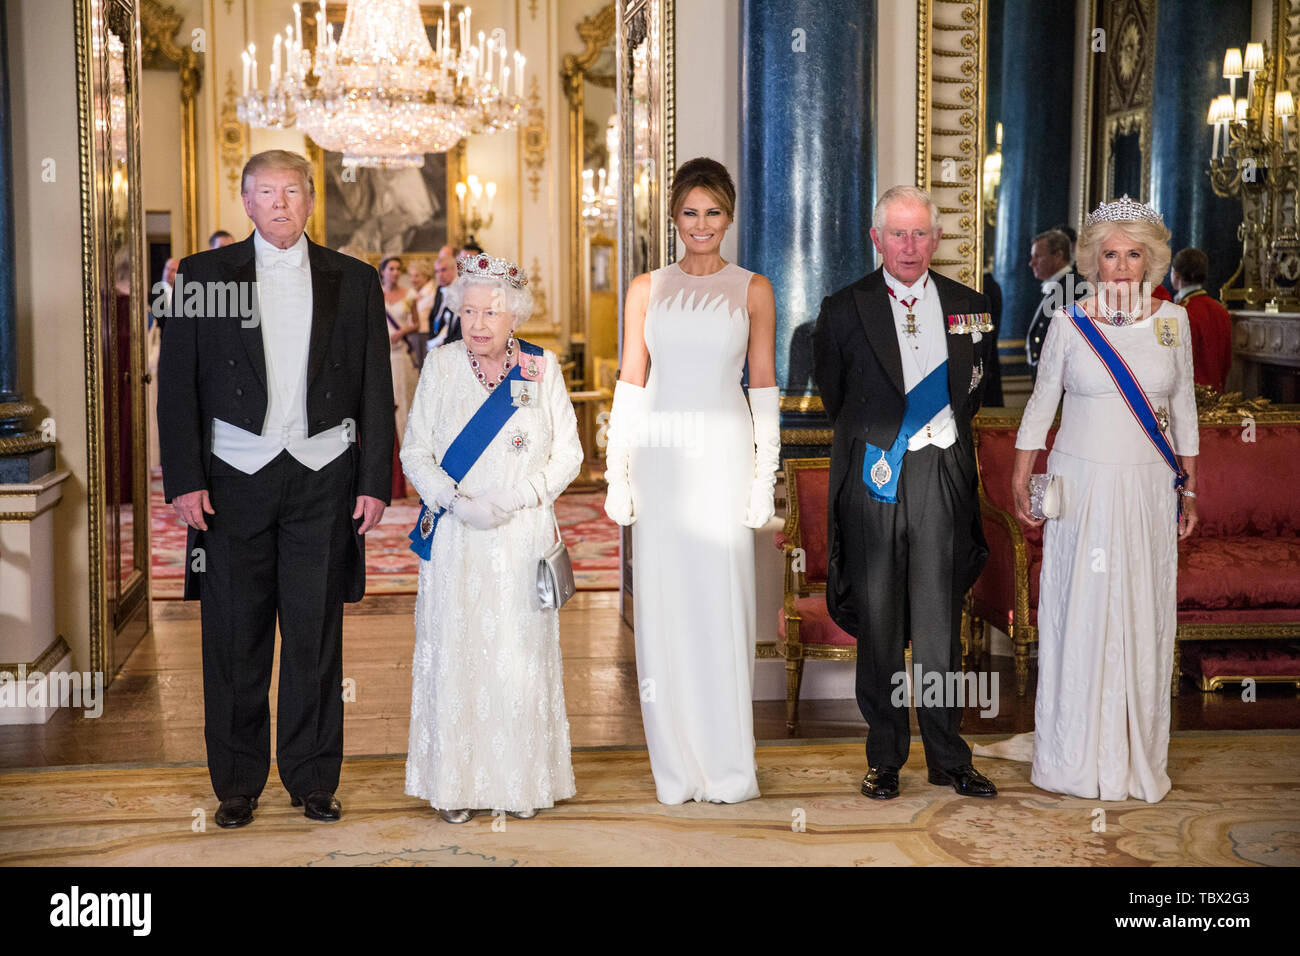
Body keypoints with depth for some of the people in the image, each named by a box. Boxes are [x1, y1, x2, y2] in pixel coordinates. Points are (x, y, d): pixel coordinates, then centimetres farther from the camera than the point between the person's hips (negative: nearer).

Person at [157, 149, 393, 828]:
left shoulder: (354, 281, 8)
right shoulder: (203, 275, 5)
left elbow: (376, 391, 7)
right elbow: (177, 385, 2)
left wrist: (375, 481, 1)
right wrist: (183, 480, -6)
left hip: (324, 478, 1)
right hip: (234, 478, 0)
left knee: (317, 637, 5)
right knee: (234, 638, 4)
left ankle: (313, 779, 18)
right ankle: (236, 784, 18)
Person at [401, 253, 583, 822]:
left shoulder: (543, 369, 3)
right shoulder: (441, 366, 4)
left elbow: (568, 454, 2)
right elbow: (415, 452, 4)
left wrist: (514, 499, -11)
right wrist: (455, 500, -13)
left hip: (523, 537, 0)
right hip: (454, 540, 0)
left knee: (521, 656, 2)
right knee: (455, 653, 1)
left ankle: (522, 782, 15)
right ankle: (456, 783, 11)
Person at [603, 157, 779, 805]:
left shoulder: (752, 290, 6)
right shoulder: (647, 289, 9)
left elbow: (764, 386, 5)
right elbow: (631, 382, 9)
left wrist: (765, 474, -2)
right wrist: (617, 473, 3)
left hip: (723, 454, -1)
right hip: (658, 454, 2)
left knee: (722, 601, -2)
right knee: (662, 602, 2)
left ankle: (728, 768, 9)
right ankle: (676, 768, 12)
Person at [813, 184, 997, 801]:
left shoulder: (969, 308, 7)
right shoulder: (844, 309, 1)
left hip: (942, 478, 1)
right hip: (871, 478, -1)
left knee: (940, 623, 3)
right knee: (878, 624, 4)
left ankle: (948, 757, 14)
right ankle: (884, 756, 15)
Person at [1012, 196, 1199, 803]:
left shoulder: (1173, 320, 4)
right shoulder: (1069, 322, -1)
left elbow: (1183, 409, 11)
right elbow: (1041, 403, 5)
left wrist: (1189, 490, 10)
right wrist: (1019, 482, 1)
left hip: (1148, 489, 2)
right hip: (1080, 486, -2)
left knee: (1143, 617, 6)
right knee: (1076, 613, 1)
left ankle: (1138, 758, 18)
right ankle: (1072, 757, 13)